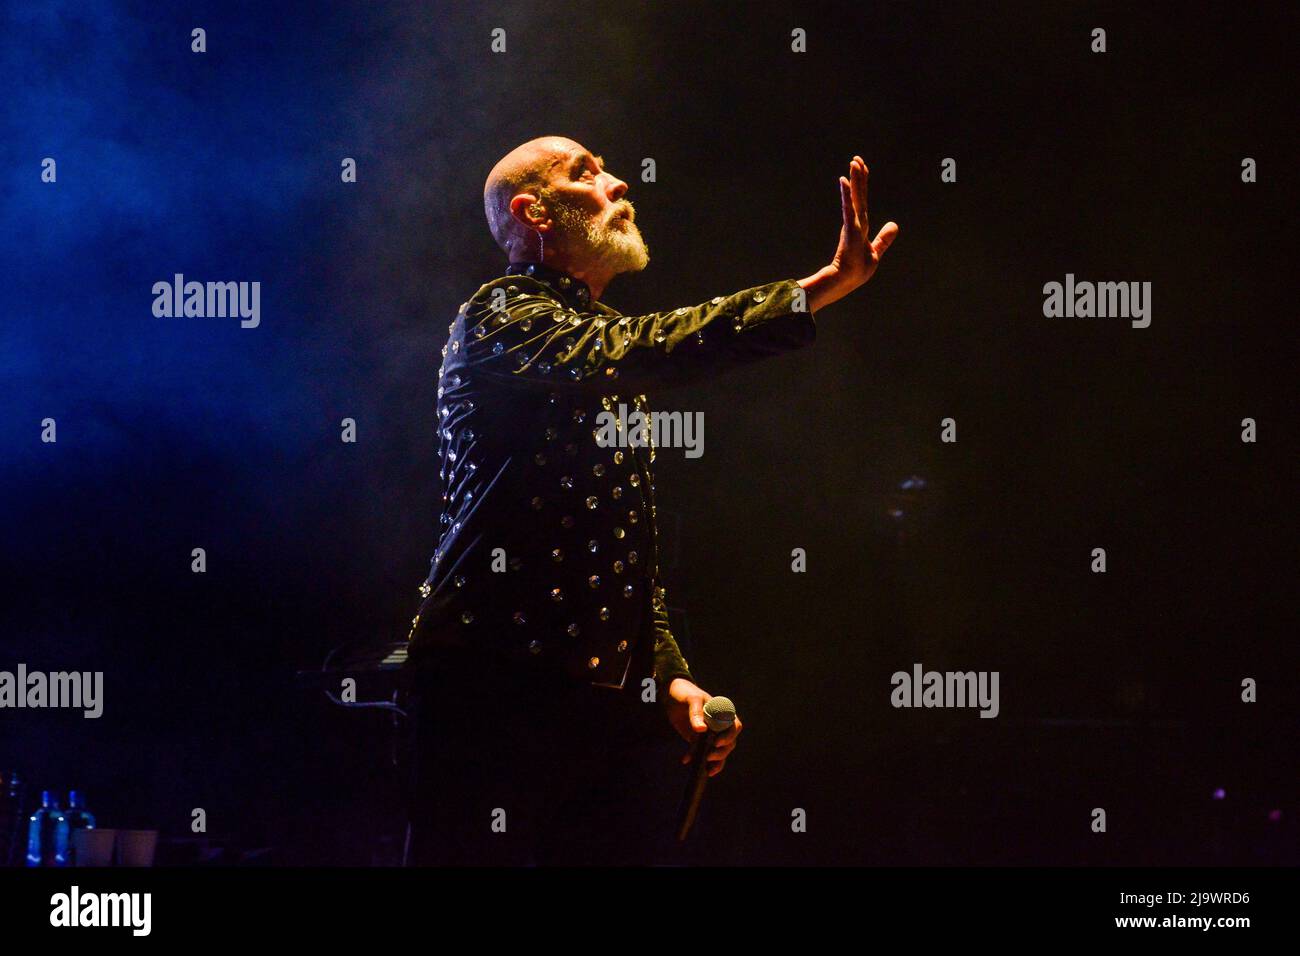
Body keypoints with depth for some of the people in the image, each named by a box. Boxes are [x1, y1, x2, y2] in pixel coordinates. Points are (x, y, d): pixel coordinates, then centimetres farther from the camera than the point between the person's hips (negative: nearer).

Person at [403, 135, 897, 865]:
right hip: (497, 689, -8)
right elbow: (638, 352, -27)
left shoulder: (609, 350, 22)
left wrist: (671, 674, 11)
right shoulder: (501, 319, -6)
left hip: (611, 697, 8)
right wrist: (825, 286, -31)